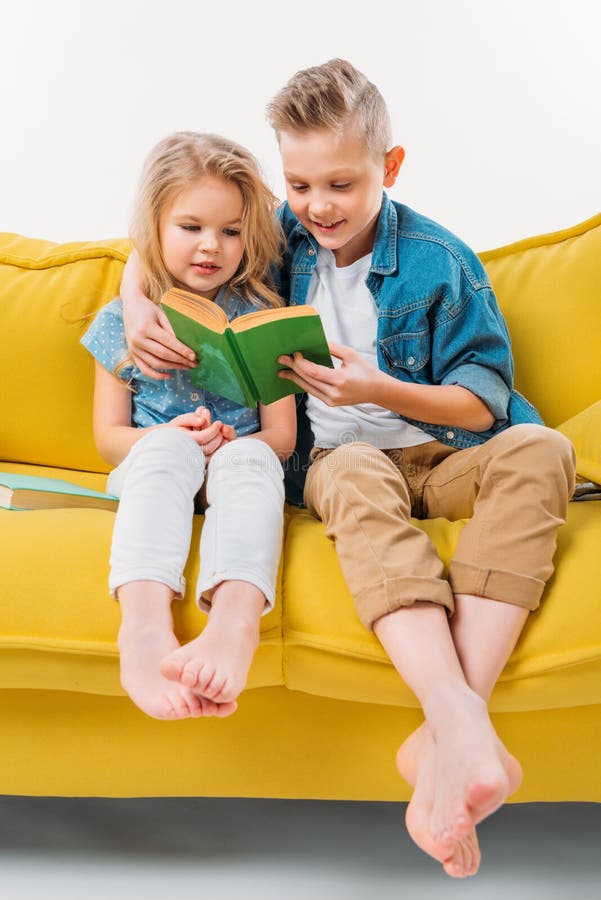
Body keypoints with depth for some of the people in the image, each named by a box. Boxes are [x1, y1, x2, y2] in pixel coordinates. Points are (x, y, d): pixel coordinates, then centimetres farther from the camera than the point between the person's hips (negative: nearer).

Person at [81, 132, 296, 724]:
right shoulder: (122, 323, 9)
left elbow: (281, 435, 3)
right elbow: (108, 436, 7)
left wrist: (232, 446, -19)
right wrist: (171, 437, -14)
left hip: (239, 466, 0)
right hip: (151, 471, 0)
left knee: (249, 457, -35)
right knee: (167, 447, -35)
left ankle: (234, 620, -61)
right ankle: (144, 623, -58)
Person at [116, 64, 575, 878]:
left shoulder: (440, 260, -1)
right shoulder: (280, 234, 7)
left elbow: (482, 403, -2)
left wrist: (378, 389, -19)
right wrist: (138, 306, -2)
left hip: (441, 452, 1)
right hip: (333, 456, 0)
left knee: (539, 449, -32)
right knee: (359, 476, -38)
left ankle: (448, 729, -45)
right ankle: (462, 721, -56)